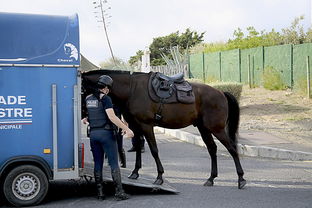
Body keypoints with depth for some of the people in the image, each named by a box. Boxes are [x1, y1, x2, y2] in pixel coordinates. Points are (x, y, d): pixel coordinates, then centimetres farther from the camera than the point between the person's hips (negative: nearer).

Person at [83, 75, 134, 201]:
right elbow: (112, 117, -20)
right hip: (106, 133, -6)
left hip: (93, 133, 6)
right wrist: (126, 129, -19)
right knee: (114, 163, 0)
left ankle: (100, 193, 12)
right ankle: (119, 192, 0)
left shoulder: (88, 99, 8)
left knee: (98, 164, 11)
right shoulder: (105, 98, -11)